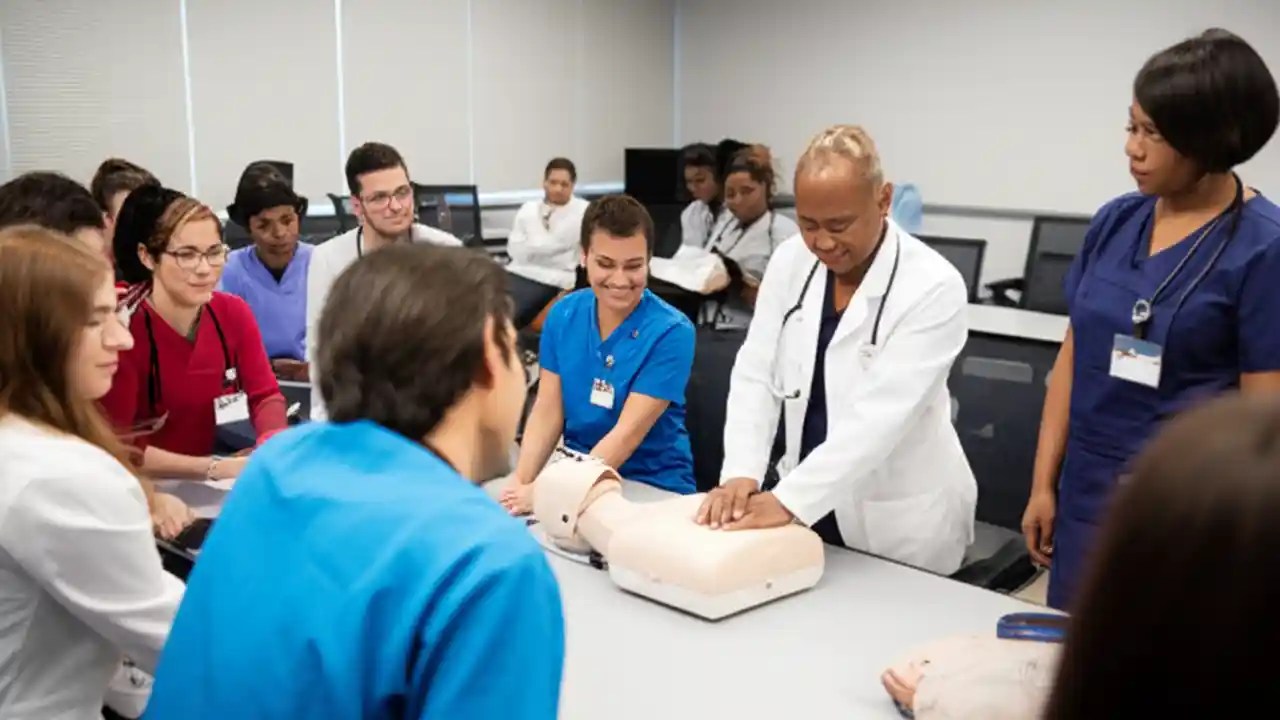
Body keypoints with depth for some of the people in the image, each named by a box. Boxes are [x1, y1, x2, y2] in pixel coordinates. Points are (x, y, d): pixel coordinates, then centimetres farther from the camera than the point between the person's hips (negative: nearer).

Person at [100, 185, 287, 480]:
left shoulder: (234, 313, -1)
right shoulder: (123, 329, -17)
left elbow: (265, 395, -1)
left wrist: (274, 445, -21)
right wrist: (213, 467, -26)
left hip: (218, 487, 5)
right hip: (148, 487, -5)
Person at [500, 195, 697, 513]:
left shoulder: (671, 332, -14)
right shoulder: (563, 314, 0)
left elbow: (627, 433, -18)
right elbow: (547, 413, -1)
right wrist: (520, 484, -16)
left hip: (652, 487, -3)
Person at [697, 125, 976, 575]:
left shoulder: (933, 287, -19)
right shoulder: (790, 261, -3)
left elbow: (880, 414, -26)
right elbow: (756, 375, -4)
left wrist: (788, 500, -32)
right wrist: (741, 474, -19)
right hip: (808, 507, 5)